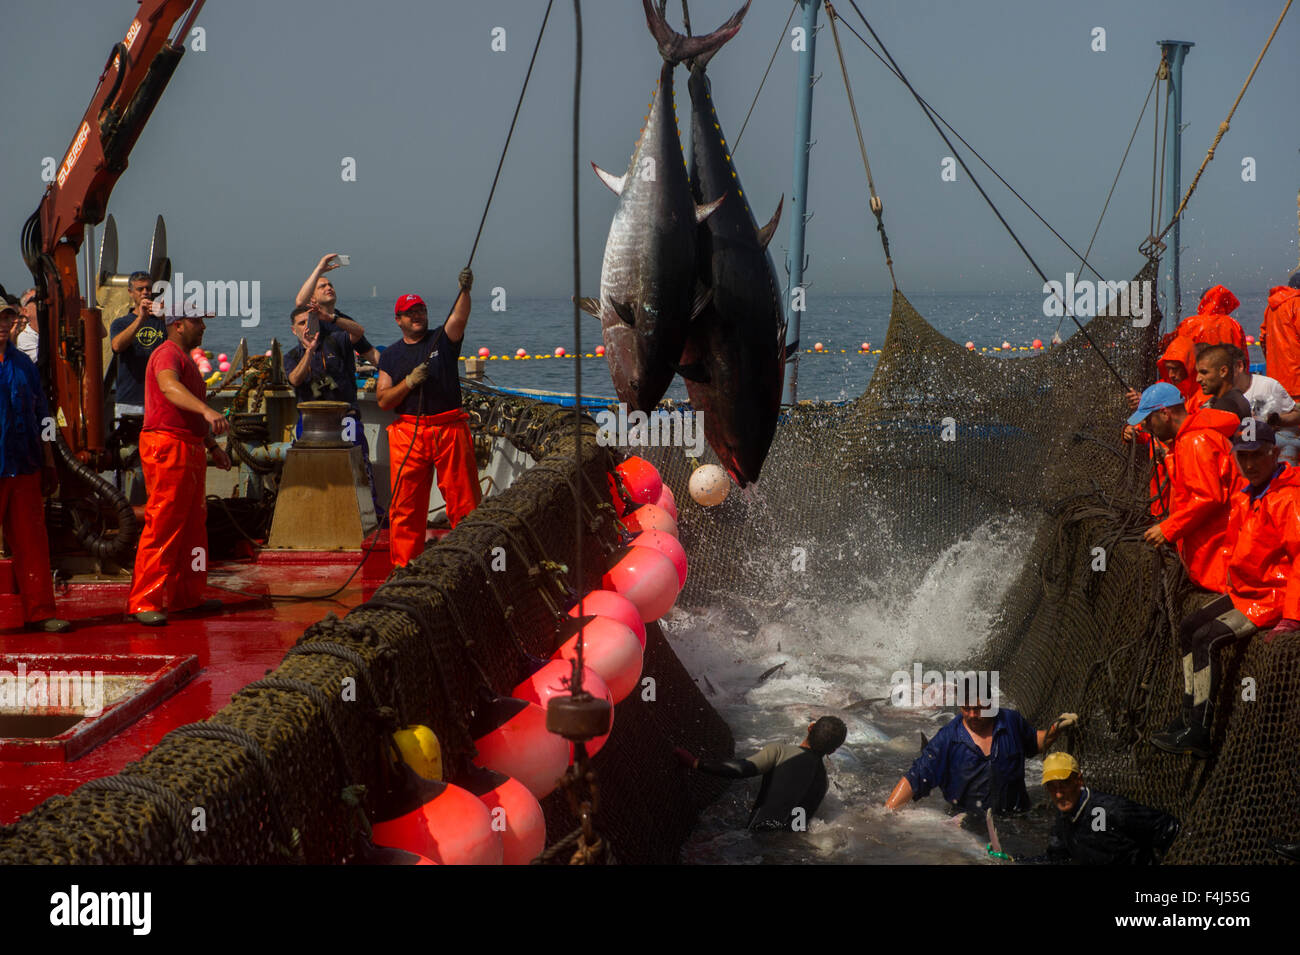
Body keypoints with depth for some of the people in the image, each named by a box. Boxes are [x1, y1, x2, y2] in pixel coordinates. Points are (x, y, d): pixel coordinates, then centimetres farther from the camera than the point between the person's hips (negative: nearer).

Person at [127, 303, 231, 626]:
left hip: (190, 448, 10)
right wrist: (207, 411, -49)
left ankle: (187, 595, 22)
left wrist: (212, 445, 29)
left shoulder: (186, 358, 23)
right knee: (162, 526, -11)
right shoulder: (168, 354, -12)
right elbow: (169, 386, -35)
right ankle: (144, 602, -9)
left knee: (193, 524, 13)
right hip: (167, 447, -10)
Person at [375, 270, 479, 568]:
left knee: (464, 499, -3)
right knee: (405, 504, 0)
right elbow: (383, 401, 6)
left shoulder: (443, 340, 10)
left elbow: (459, 317, -11)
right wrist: (409, 382, -10)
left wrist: (465, 290, -29)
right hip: (407, 430, 1)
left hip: (450, 429, -1)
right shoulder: (390, 355, 13)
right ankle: (404, 566, 7)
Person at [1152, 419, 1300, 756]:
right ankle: (1190, 716, 11)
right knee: (1189, 627, 9)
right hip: (1244, 590, 10)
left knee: (1207, 638, -19)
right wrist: (1231, 585, 14)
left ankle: (1198, 733, -16)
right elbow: (1234, 546, 25)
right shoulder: (1245, 497, 9)